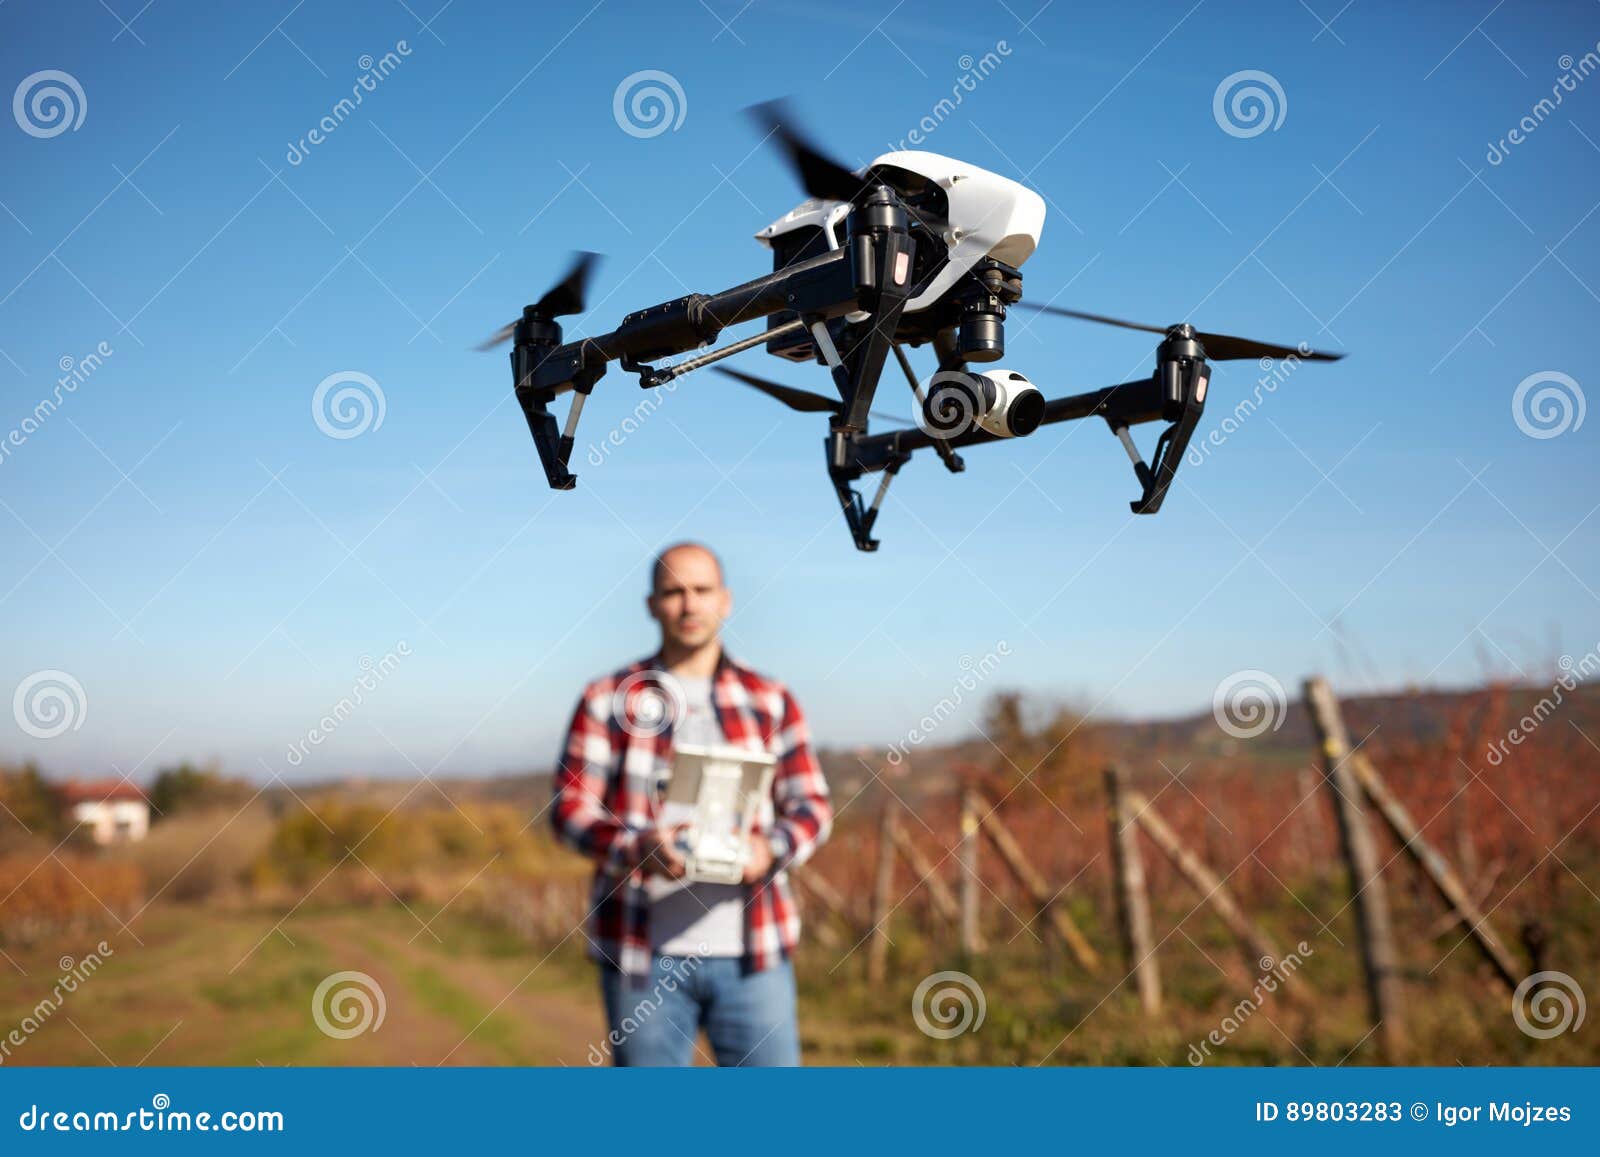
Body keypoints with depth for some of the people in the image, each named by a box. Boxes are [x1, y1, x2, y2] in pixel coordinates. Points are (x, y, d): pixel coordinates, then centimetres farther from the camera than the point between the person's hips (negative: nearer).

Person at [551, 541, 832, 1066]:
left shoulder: (771, 702, 10)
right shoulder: (607, 701, 5)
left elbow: (811, 803, 7)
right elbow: (569, 803, -1)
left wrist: (772, 850, -15)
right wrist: (635, 846, -21)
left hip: (750, 951, 1)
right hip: (644, 951, -1)